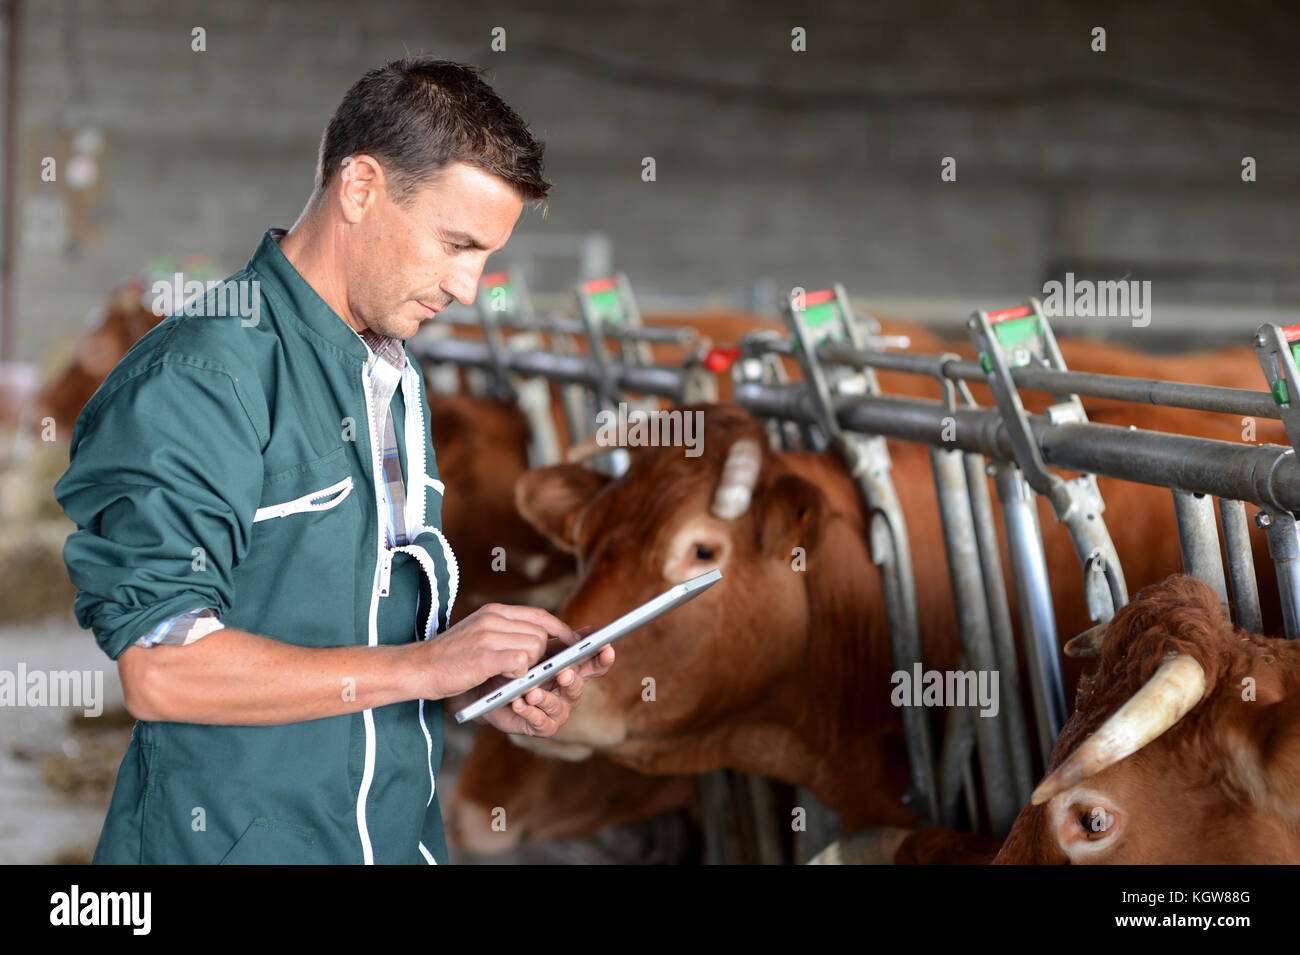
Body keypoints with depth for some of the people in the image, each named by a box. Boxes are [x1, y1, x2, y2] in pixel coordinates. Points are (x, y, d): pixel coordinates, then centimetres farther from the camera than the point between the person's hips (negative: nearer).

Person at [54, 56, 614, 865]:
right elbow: (160, 670, -23)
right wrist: (423, 667, -20)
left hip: (401, 831, 8)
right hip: (234, 838, -8)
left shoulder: (397, 386, 13)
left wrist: (488, 690, 0)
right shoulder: (202, 375, -16)